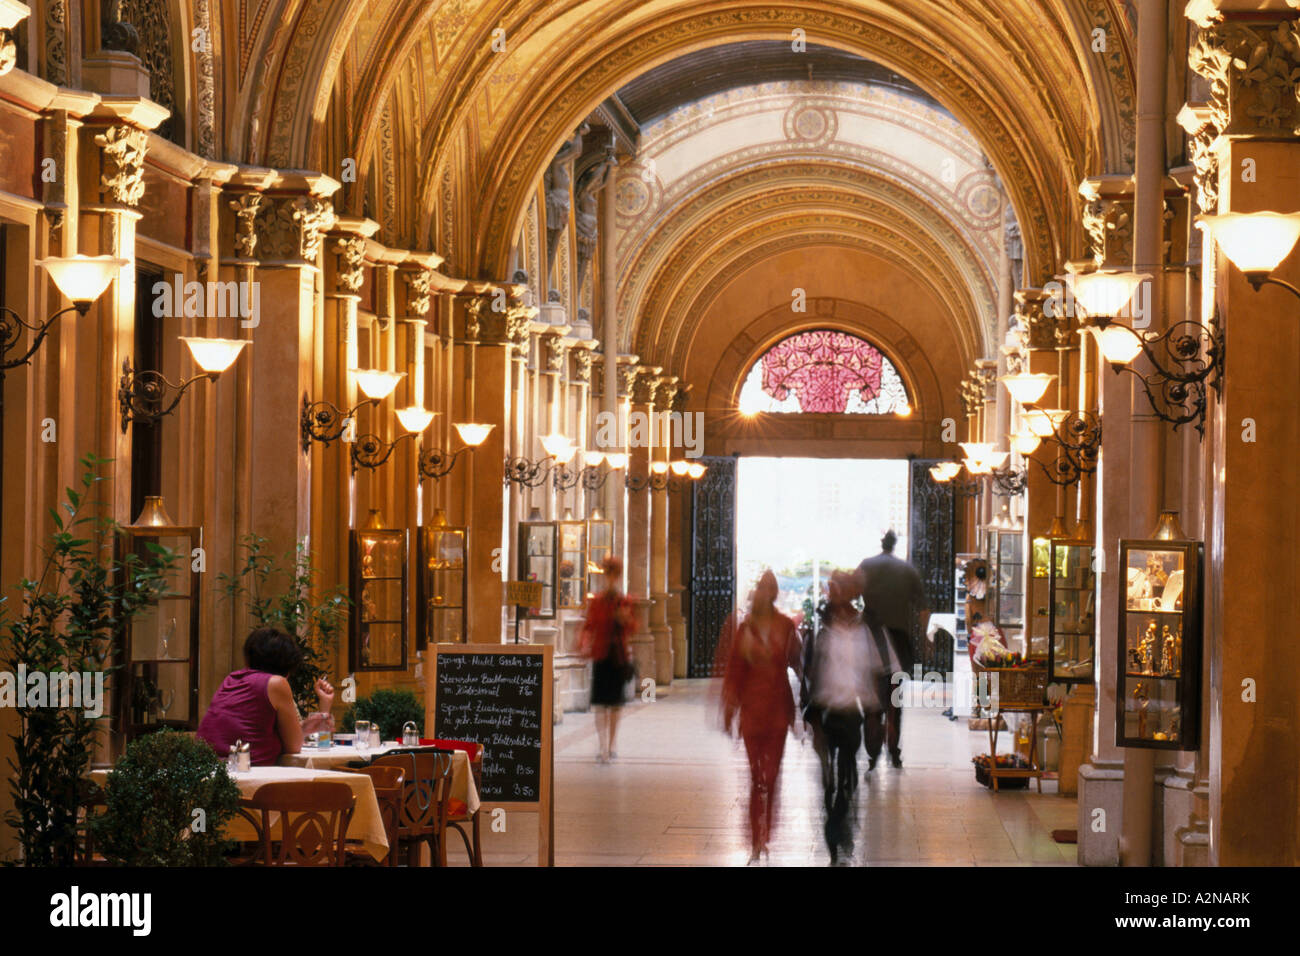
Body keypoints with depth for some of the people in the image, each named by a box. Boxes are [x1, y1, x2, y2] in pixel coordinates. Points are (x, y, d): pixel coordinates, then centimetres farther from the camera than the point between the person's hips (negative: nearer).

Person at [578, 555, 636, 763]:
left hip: (619, 657, 3)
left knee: (615, 704, 9)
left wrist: (626, 620, -13)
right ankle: (603, 749, -12)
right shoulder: (595, 602, 0)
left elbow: (632, 628, 9)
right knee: (600, 704, -10)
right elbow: (589, 626, -5)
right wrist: (583, 645, -23)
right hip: (601, 656, -3)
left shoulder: (625, 602, 6)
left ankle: (611, 747, 20)